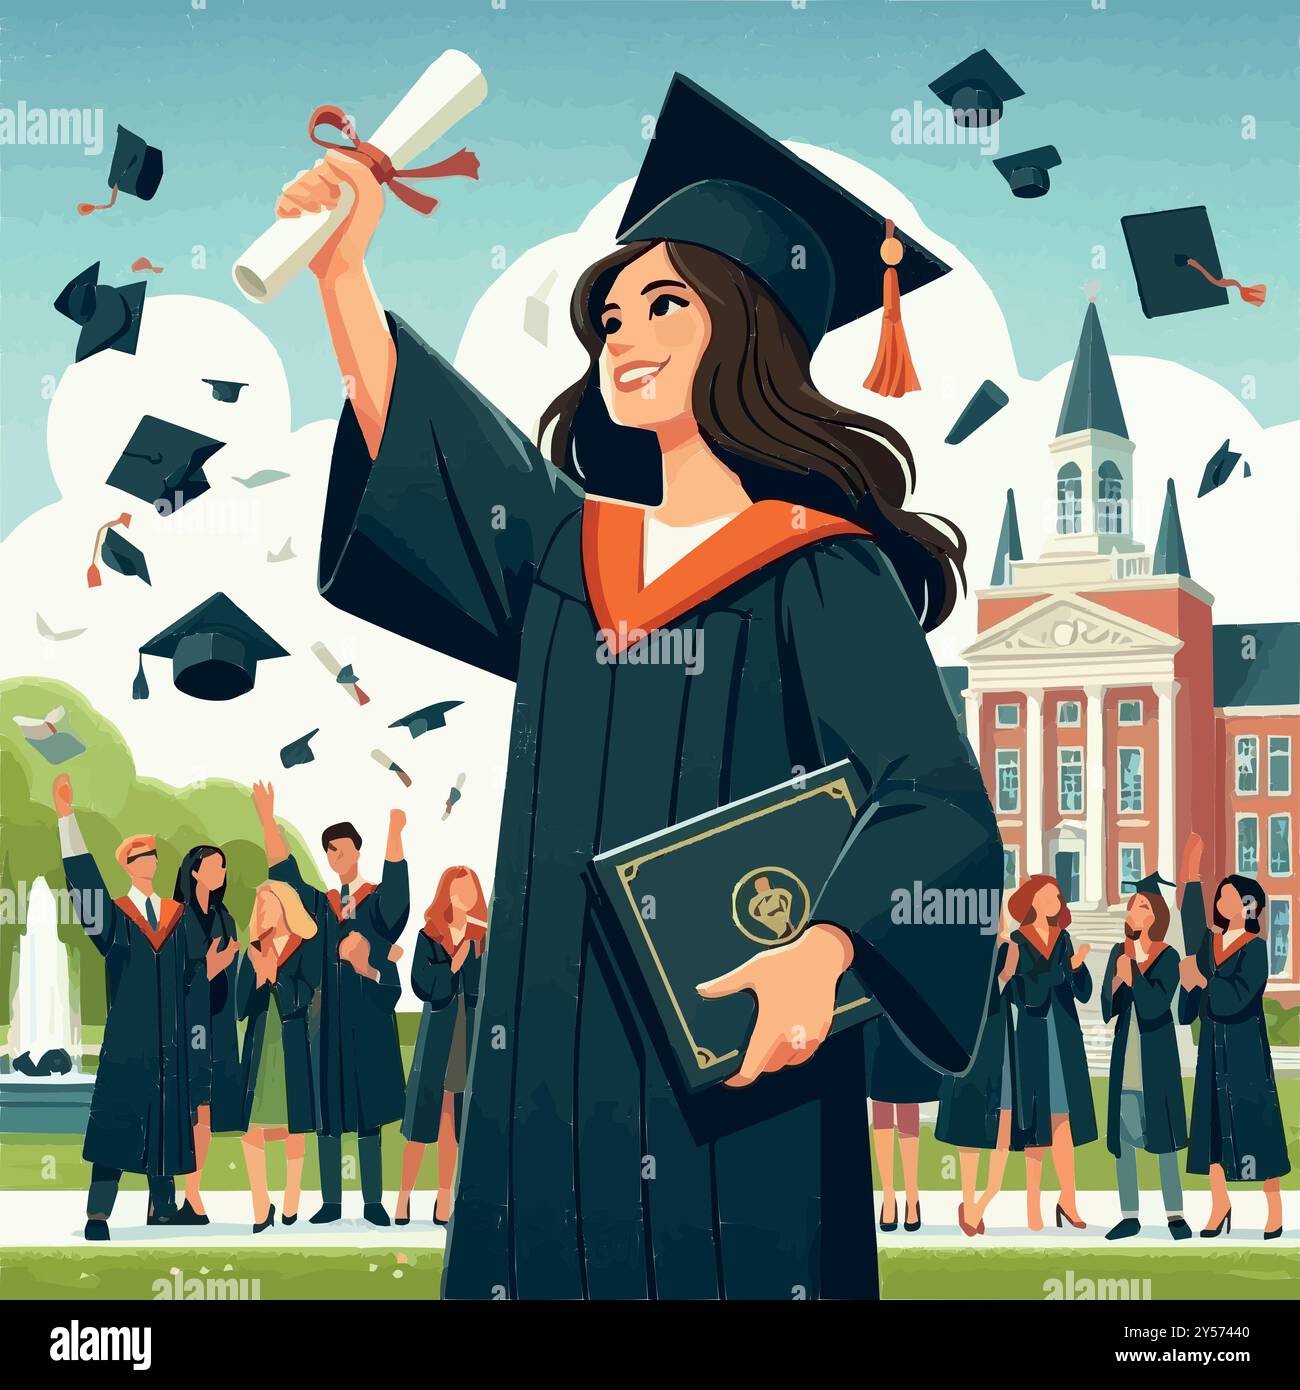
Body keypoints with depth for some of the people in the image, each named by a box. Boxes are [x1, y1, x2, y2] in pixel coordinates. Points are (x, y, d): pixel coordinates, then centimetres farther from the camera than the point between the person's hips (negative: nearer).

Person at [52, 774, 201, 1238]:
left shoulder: (177, 915, 12)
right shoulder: (114, 915, 2)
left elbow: (193, 967, 13)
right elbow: (83, 877, -10)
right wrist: (66, 816, -16)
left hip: (168, 1039, 3)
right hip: (126, 1038, -3)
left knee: (165, 1121, 7)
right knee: (115, 1121, -7)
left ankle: (162, 1209, 15)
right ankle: (97, 1215, -6)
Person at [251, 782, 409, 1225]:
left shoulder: (378, 902, 1)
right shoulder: (320, 905, 11)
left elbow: (396, 896, -21)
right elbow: (284, 873, 3)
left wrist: (394, 837, -37)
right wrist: (268, 819, -7)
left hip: (368, 1023, -3)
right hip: (329, 1023, 3)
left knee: (368, 1116, 0)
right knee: (327, 1114, 4)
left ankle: (373, 1202, 7)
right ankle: (331, 1202, 11)